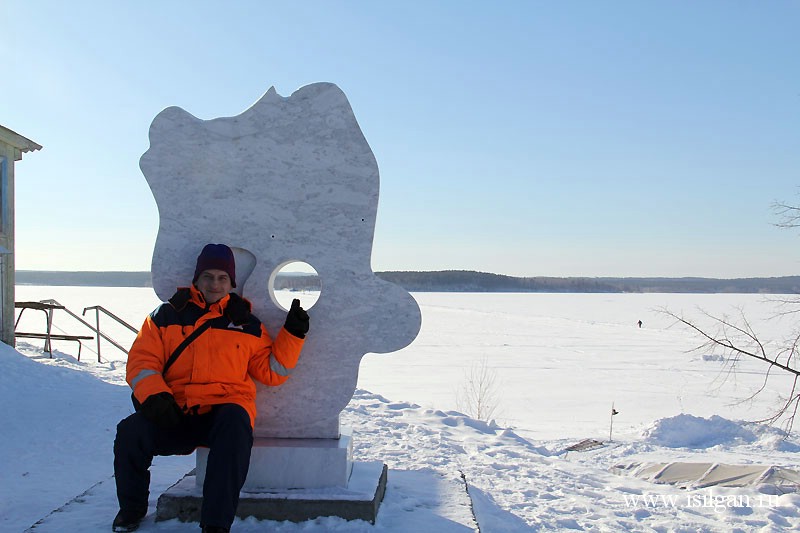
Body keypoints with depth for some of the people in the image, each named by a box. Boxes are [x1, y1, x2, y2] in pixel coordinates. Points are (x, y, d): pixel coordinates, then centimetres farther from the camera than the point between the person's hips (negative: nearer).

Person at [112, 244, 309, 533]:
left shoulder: (247, 324, 13)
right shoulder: (167, 315, 12)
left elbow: (271, 371, 11)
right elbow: (142, 360, 5)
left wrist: (293, 334, 0)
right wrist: (154, 396, -13)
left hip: (225, 409, -1)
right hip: (174, 415, 1)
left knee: (235, 425, -36)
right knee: (130, 432, -24)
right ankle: (132, 508, 8)